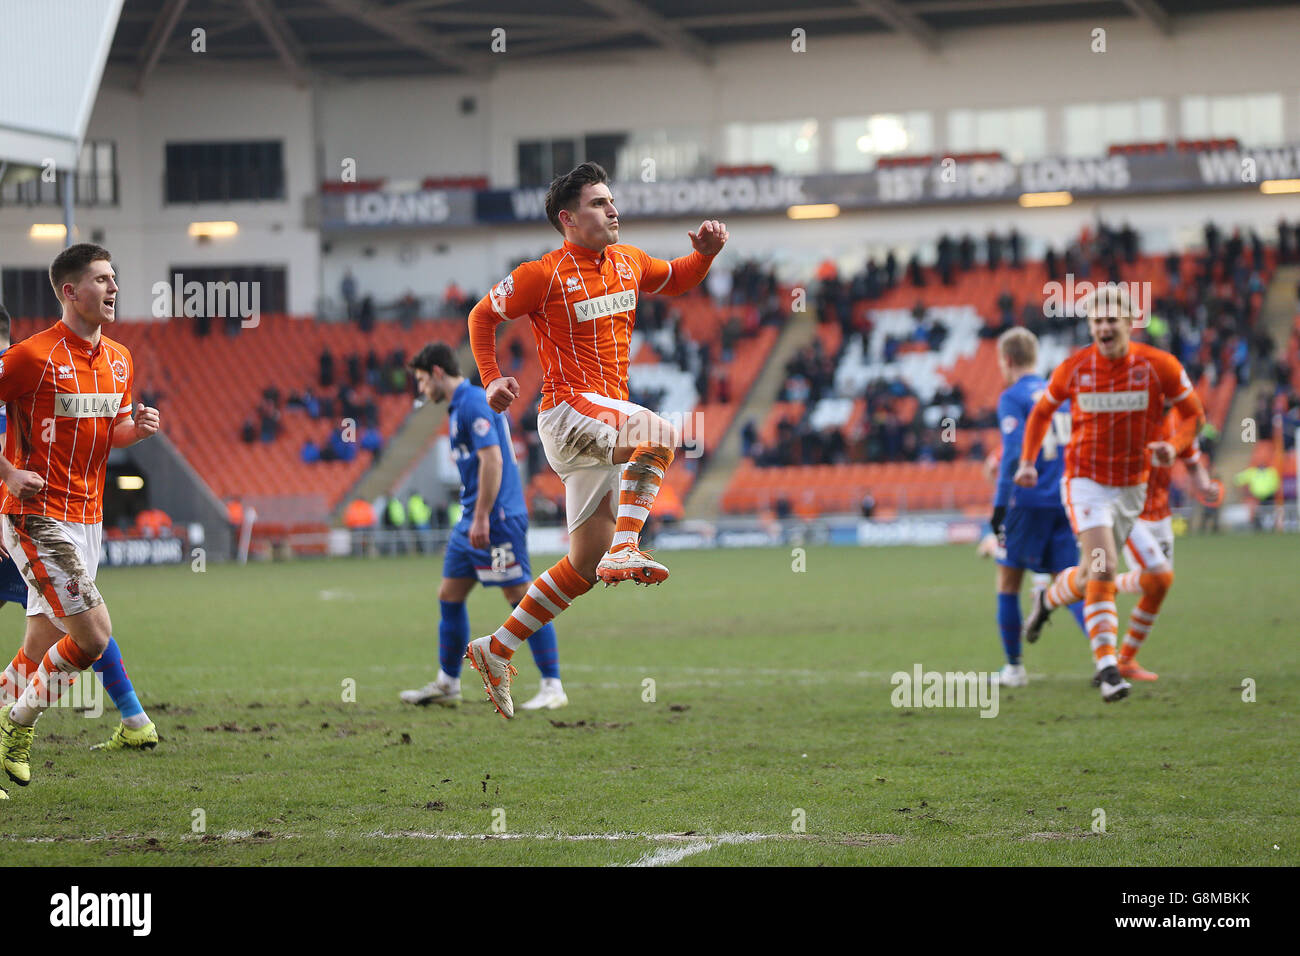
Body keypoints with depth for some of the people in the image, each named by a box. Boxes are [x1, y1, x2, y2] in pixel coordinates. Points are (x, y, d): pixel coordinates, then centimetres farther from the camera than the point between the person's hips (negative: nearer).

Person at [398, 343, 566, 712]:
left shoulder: (473, 404, -13)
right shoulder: (460, 406, 18)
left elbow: (492, 460, -21)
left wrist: (481, 518, -23)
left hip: (497, 519, -11)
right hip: (473, 519, 11)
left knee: (521, 598, -9)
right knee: (449, 596, 12)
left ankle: (553, 687, -8)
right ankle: (447, 685, 19)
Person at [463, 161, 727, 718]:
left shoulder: (628, 262, 11)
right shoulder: (545, 276, -8)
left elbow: (676, 281, 29)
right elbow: (482, 316, 4)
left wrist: (706, 252, 10)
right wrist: (492, 380, -7)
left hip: (610, 412, 7)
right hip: (568, 409, -7)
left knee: (585, 564, 9)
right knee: (659, 436, -35)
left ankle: (497, 651, 16)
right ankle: (625, 550, -35)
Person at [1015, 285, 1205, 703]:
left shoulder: (1159, 365, -9)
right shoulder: (1073, 368, -7)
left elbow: (1193, 413, 2)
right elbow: (1042, 411, 11)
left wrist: (1174, 446, -17)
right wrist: (1027, 461, 2)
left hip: (1132, 486, 2)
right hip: (1085, 480, -2)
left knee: (1094, 574, 11)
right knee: (1103, 566, -20)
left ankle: (1049, 598, 45)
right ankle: (1106, 667, -18)